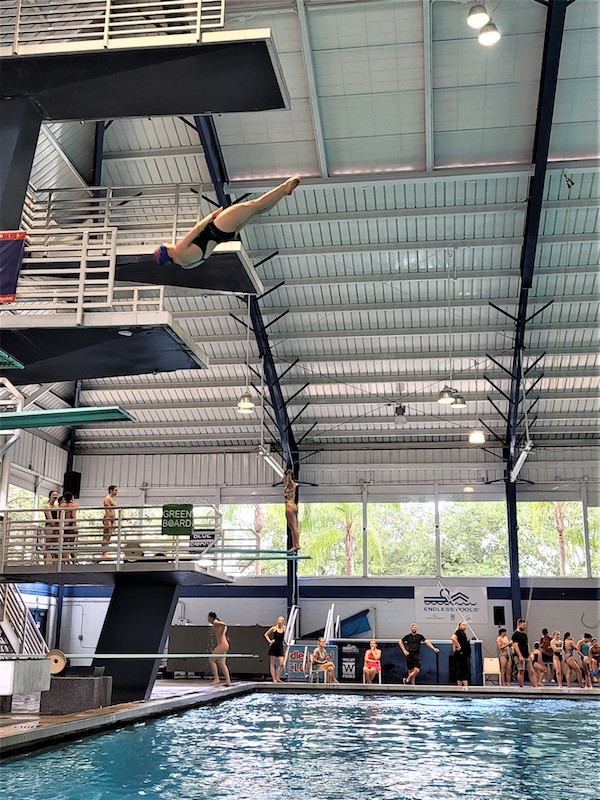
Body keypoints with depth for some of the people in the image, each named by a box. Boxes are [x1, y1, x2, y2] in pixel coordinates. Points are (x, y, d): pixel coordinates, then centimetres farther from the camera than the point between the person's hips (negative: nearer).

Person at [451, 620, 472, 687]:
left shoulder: (464, 633, 17)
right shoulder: (458, 632, -13)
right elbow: (453, 637, -32)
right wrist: (458, 646, -23)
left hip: (466, 655, 10)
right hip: (461, 654, -10)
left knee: (466, 672, 11)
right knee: (460, 671, -8)